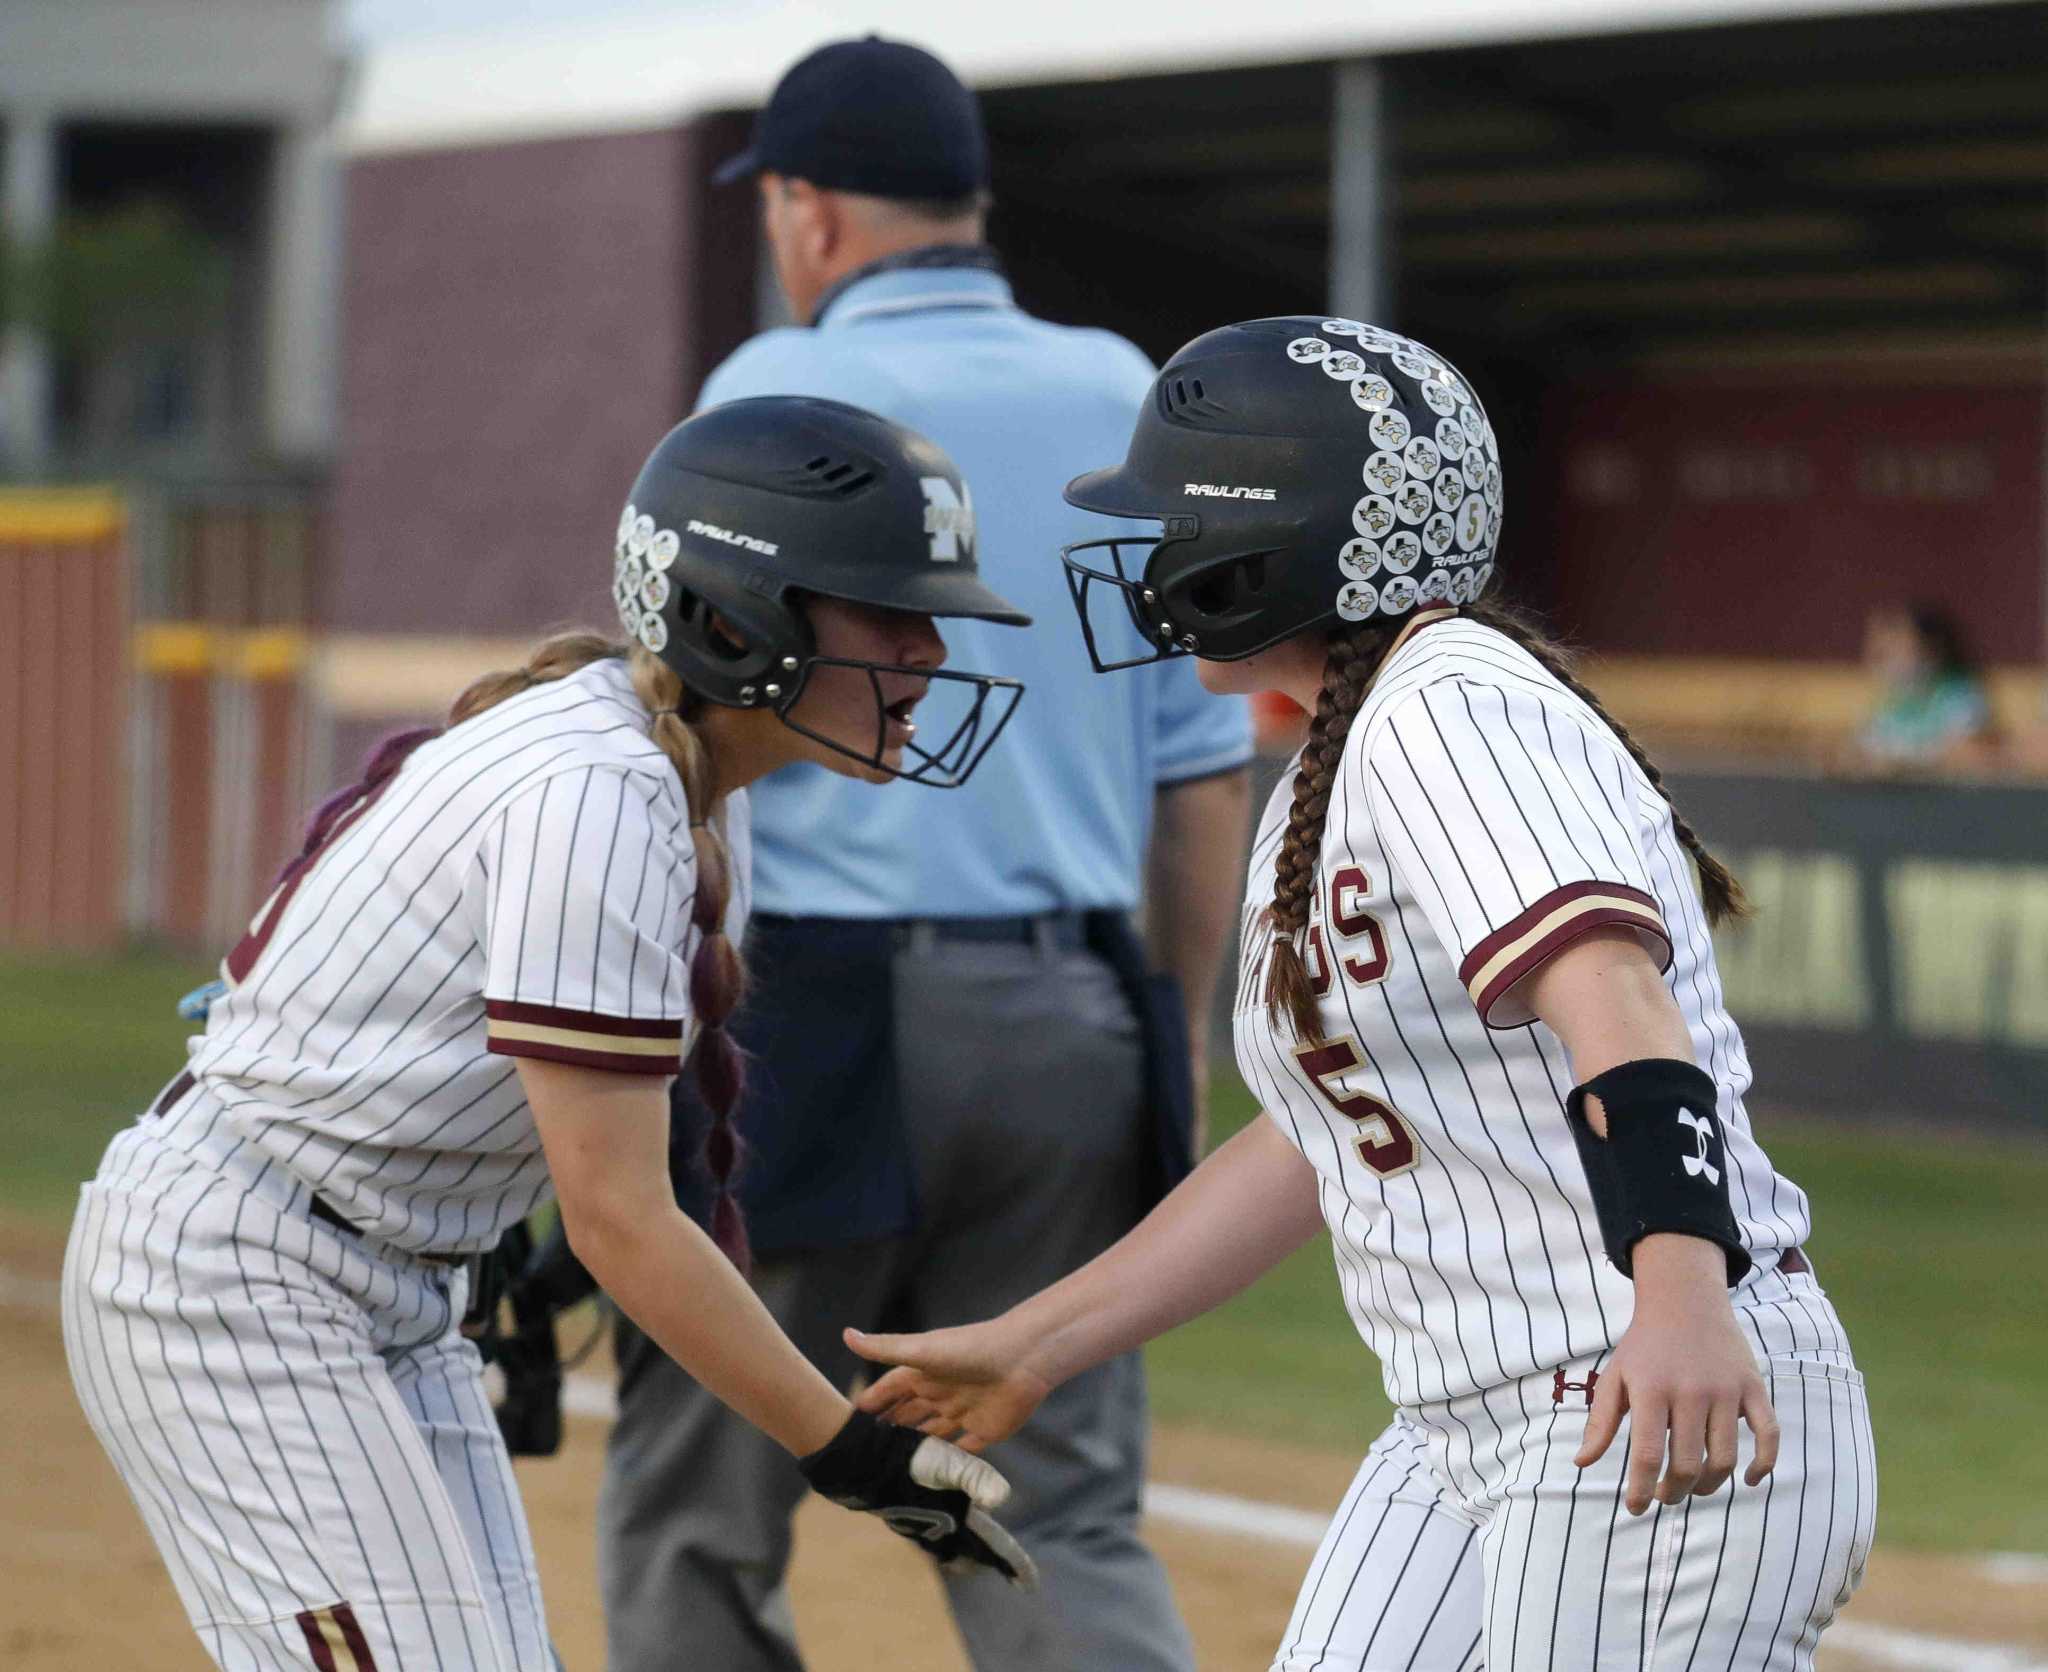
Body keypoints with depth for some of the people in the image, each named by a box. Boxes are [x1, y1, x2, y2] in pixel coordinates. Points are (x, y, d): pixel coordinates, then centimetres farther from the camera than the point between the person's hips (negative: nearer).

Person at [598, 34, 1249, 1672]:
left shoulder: (779, 396, -5)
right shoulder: (1132, 402, 10)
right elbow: (1209, 759, 10)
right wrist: (1182, 1026, 17)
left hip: (815, 1015, -5)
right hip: (1070, 1023, 5)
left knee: (696, 1516, 7)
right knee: (1069, 1521, 6)